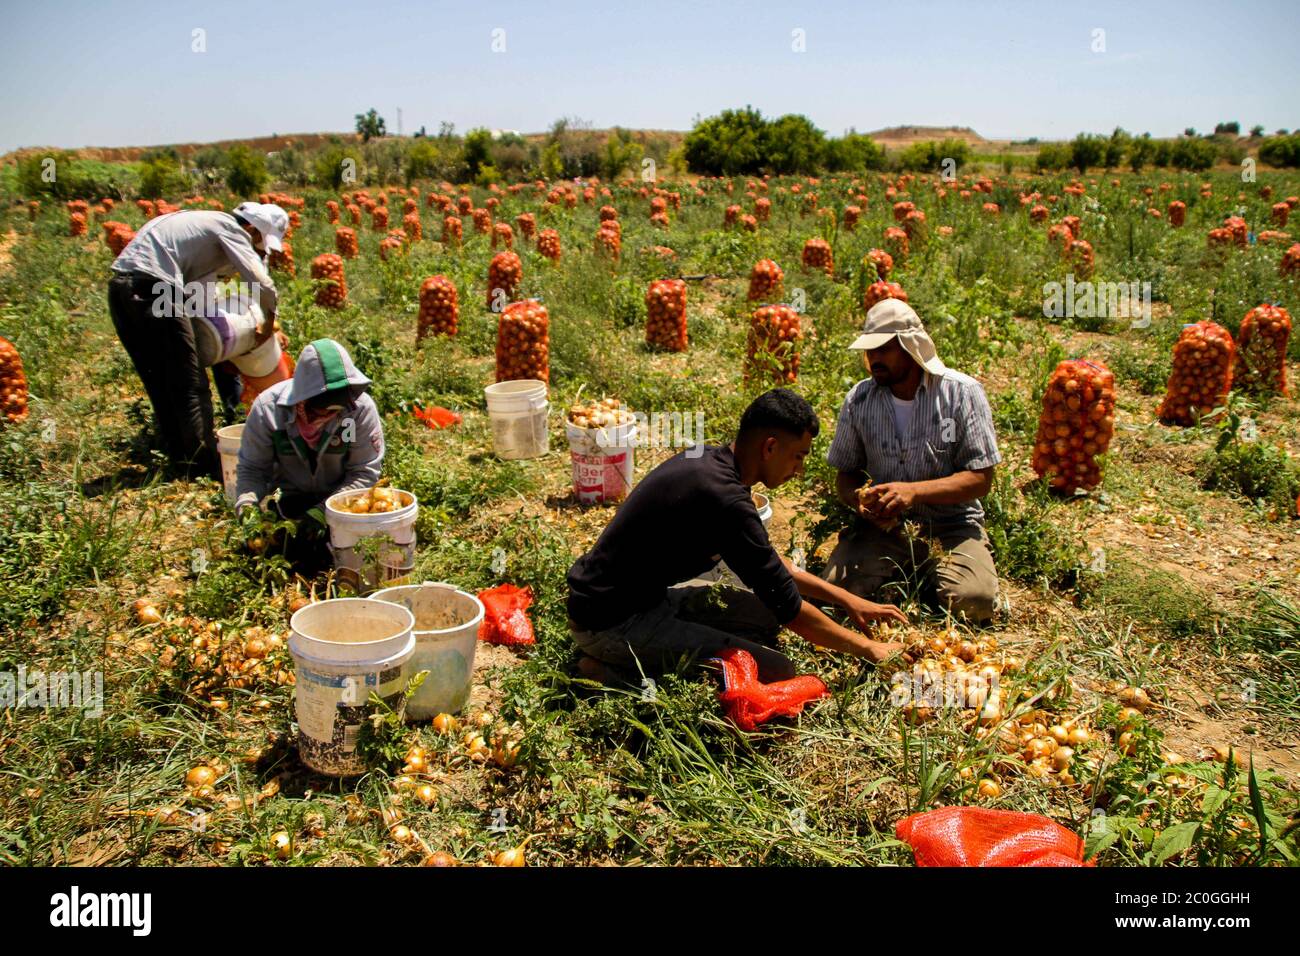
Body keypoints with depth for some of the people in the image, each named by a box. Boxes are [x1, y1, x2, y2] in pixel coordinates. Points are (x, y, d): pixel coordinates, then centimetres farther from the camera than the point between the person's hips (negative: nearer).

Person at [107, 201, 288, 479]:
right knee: (191, 385, -2)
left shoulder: (206, 223, 27)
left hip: (120, 287, 9)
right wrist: (269, 321, 6)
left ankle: (182, 461, 24)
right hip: (151, 289, -9)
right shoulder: (229, 228, 1)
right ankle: (207, 467, 2)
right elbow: (262, 283, -11)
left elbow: (203, 293, 27)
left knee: (161, 384, 16)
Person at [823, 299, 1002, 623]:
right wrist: (860, 499, -15)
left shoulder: (963, 393, -6)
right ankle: (901, 575, 7)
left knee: (975, 601, -27)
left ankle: (930, 573, 7)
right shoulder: (858, 399, 1)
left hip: (951, 525, -1)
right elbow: (845, 474, 10)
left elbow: (981, 478, -8)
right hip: (881, 526, 2)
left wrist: (915, 491, -23)